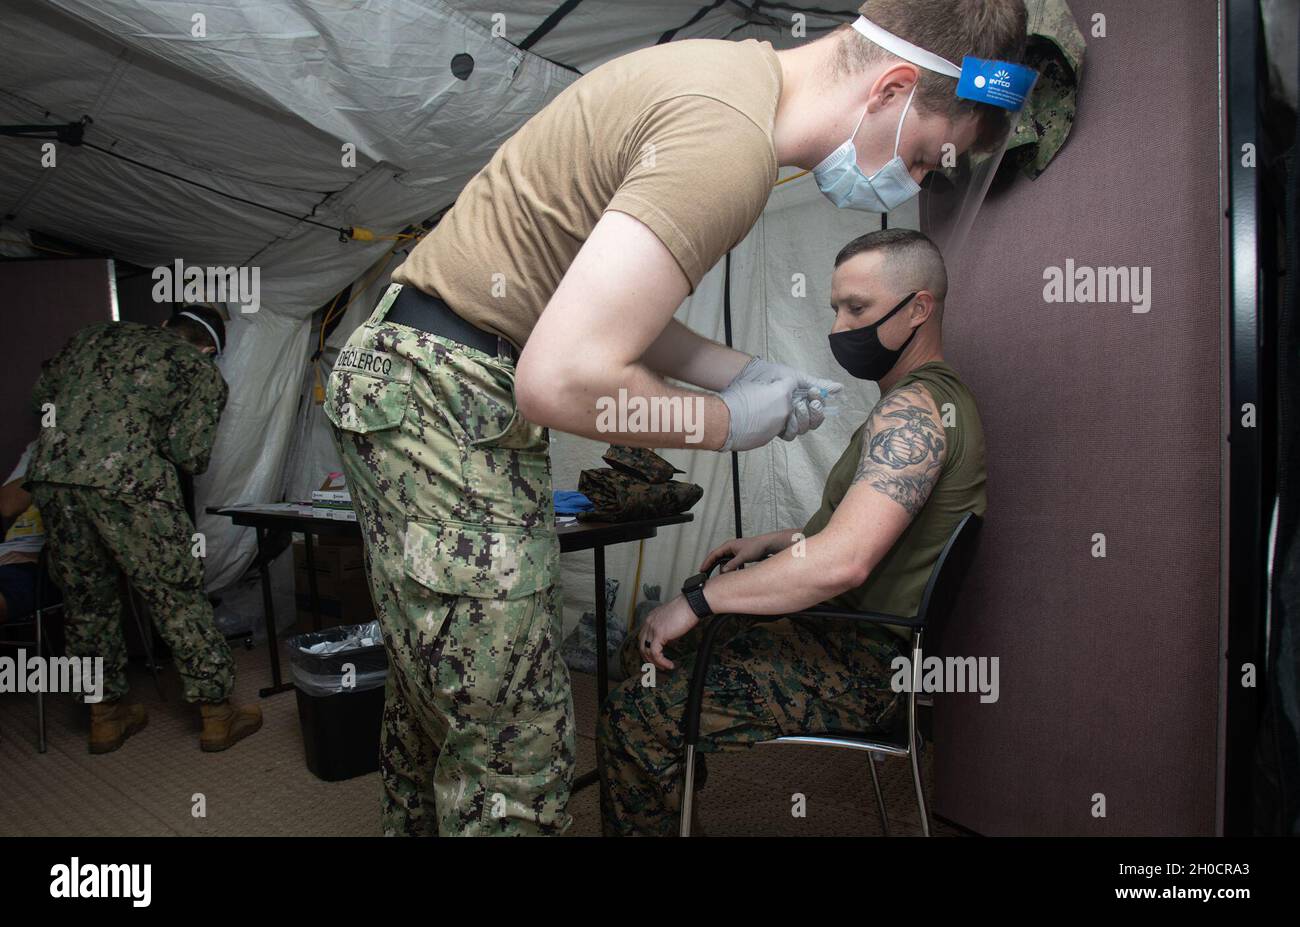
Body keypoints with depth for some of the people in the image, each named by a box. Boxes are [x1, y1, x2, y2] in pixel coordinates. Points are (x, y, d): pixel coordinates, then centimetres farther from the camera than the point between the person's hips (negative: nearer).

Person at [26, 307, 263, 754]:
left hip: (50, 476, 5)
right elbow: (190, 454, 1)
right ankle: (217, 714, 14)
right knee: (177, 598, 5)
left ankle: (105, 716, 29)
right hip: (128, 484, -5)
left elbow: (41, 392, 25)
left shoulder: (98, 333, 25)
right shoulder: (202, 371, 11)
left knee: (87, 602, 18)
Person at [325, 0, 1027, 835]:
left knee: (439, 695, 23)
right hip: (449, 400, -10)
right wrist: (728, 423, -12)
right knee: (517, 750, -2)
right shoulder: (729, 140, -23)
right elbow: (563, 379, -29)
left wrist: (746, 374, 10)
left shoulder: (735, 71, 11)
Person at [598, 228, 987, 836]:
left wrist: (698, 600, -24)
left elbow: (843, 562, -32)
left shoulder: (916, 409, -19)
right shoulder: (926, 400, 16)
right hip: (850, 635, 11)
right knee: (644, 653, 13)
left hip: (862, 669, -11)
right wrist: (775, 541, 15)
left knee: (633, 718, -19)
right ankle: (677, 808, 25)